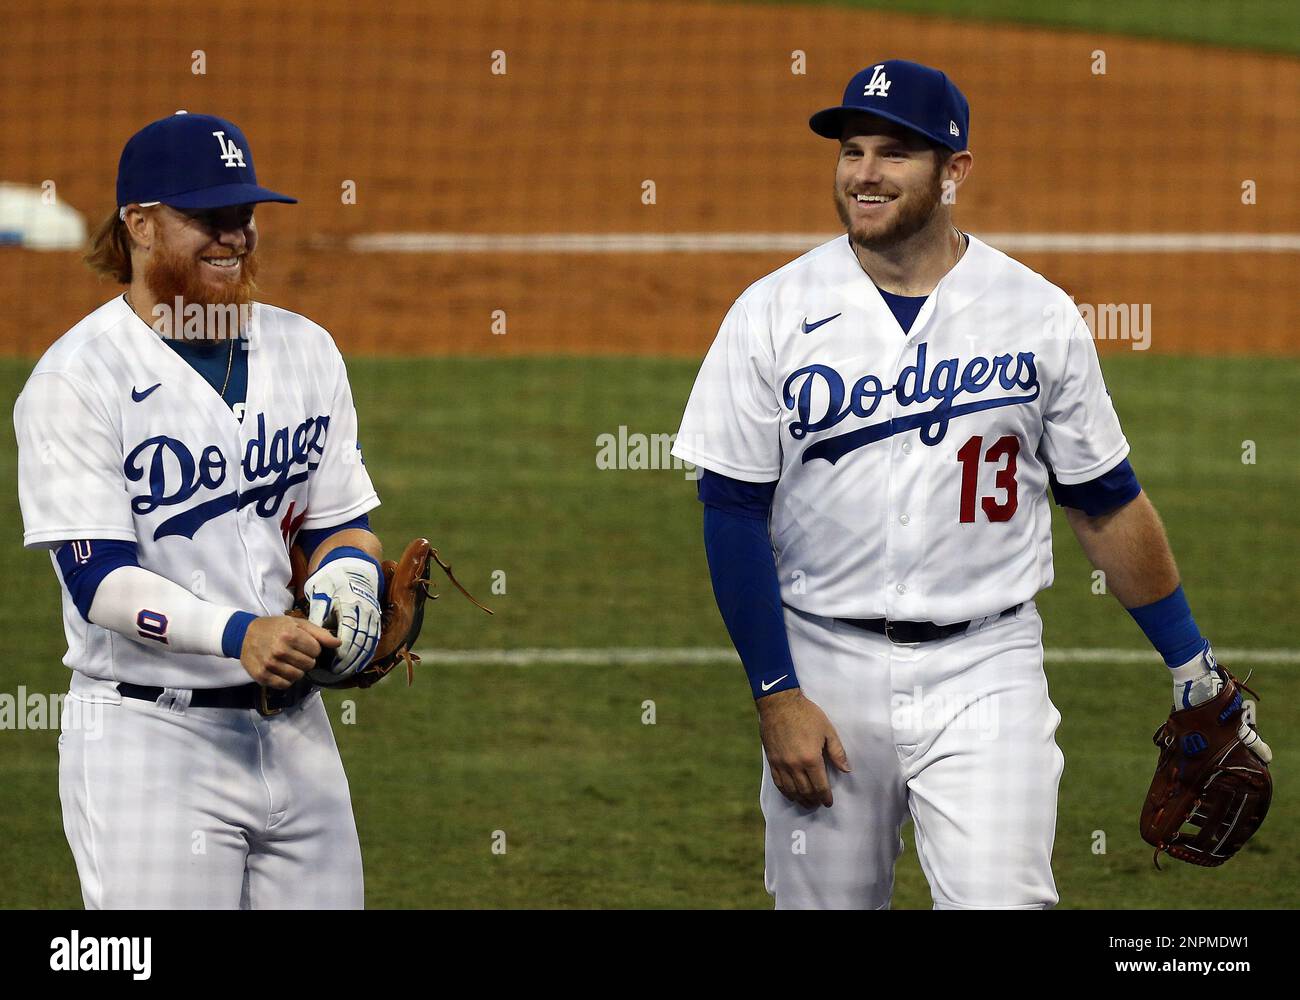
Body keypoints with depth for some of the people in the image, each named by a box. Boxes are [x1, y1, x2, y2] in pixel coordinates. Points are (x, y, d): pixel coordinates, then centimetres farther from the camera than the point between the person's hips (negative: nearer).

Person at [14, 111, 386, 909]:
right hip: (150, 739, -6)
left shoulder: (305, 350, 10)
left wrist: (347, 579, -7)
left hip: (294, 725, 6)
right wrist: (236, 633, -32)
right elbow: (101, 579, -17)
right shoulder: (77, 378, -10)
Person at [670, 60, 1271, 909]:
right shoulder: (774, 313, -1)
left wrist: (1195, 668, 8)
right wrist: (777, 695, -9)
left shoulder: (1039, 314, 1)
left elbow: (1106, 503, 8)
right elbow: (735, 514, -2)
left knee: (1001, 899, -16)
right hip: (824, 666, 1)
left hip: (987, 672, -1)